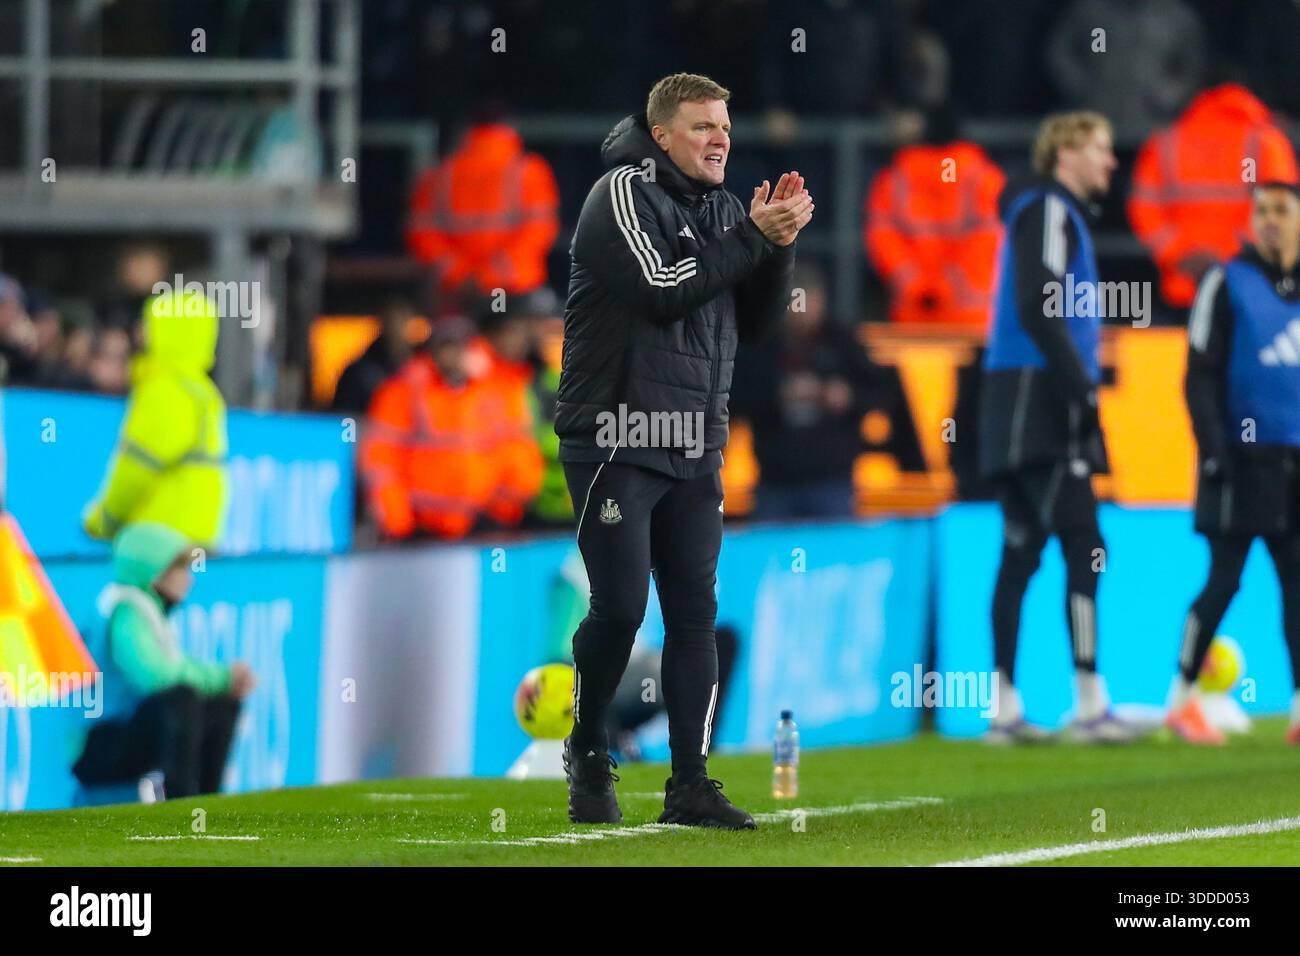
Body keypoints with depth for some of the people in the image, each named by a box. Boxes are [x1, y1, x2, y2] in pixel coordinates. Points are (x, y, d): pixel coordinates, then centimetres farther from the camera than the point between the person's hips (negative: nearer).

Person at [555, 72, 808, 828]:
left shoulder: (722, 208, 14)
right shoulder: (624, 195, -8)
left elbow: (756, 321, 12)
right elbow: (663, 288, -21)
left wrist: (780, 246, -4)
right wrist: (754, 237, -18)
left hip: (694, 451, 7)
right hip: (616, 444, -7)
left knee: (696, 611, 1)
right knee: (620, 608, -8)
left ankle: (691, 784, 2)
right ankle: (589, 761, 12)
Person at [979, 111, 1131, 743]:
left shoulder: (1058, 213, 22)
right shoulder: (1047, 211, -8)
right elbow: (1037, 309, -18)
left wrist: (1079, 383, 17)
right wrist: (1081, 384, -19)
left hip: (1022, 409, 10)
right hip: (1039, 402, -10)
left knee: (1021, 554, 8)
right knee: (1083, 547, -14)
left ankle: (1005, 709, 8)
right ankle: (1089, 703, -19)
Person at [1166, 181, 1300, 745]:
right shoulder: (1227, 284, -2)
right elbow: (1200, 376, -5)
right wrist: (1214, 451, -13)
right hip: (1245, 460, -5)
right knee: (1224, 581, -4)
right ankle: (1182, 699, 5)